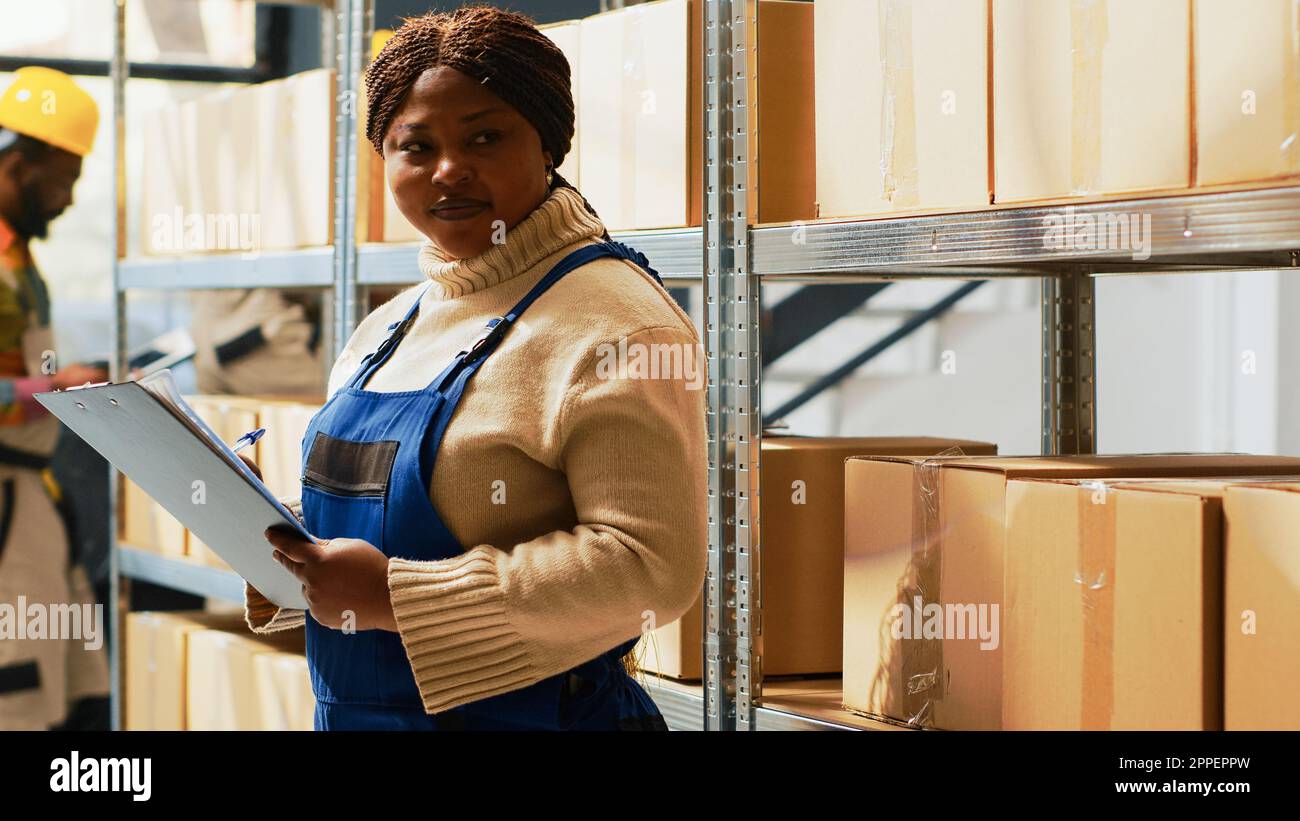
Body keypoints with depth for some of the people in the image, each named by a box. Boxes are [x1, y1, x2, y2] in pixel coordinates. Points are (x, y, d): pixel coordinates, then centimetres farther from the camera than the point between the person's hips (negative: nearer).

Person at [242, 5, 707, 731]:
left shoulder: (612, 323, -15)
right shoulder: (389, 329, 10)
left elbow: (652, 565, -24)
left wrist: (396, 594, -24)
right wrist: (288, 562, -1)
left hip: (528, 714, -7)